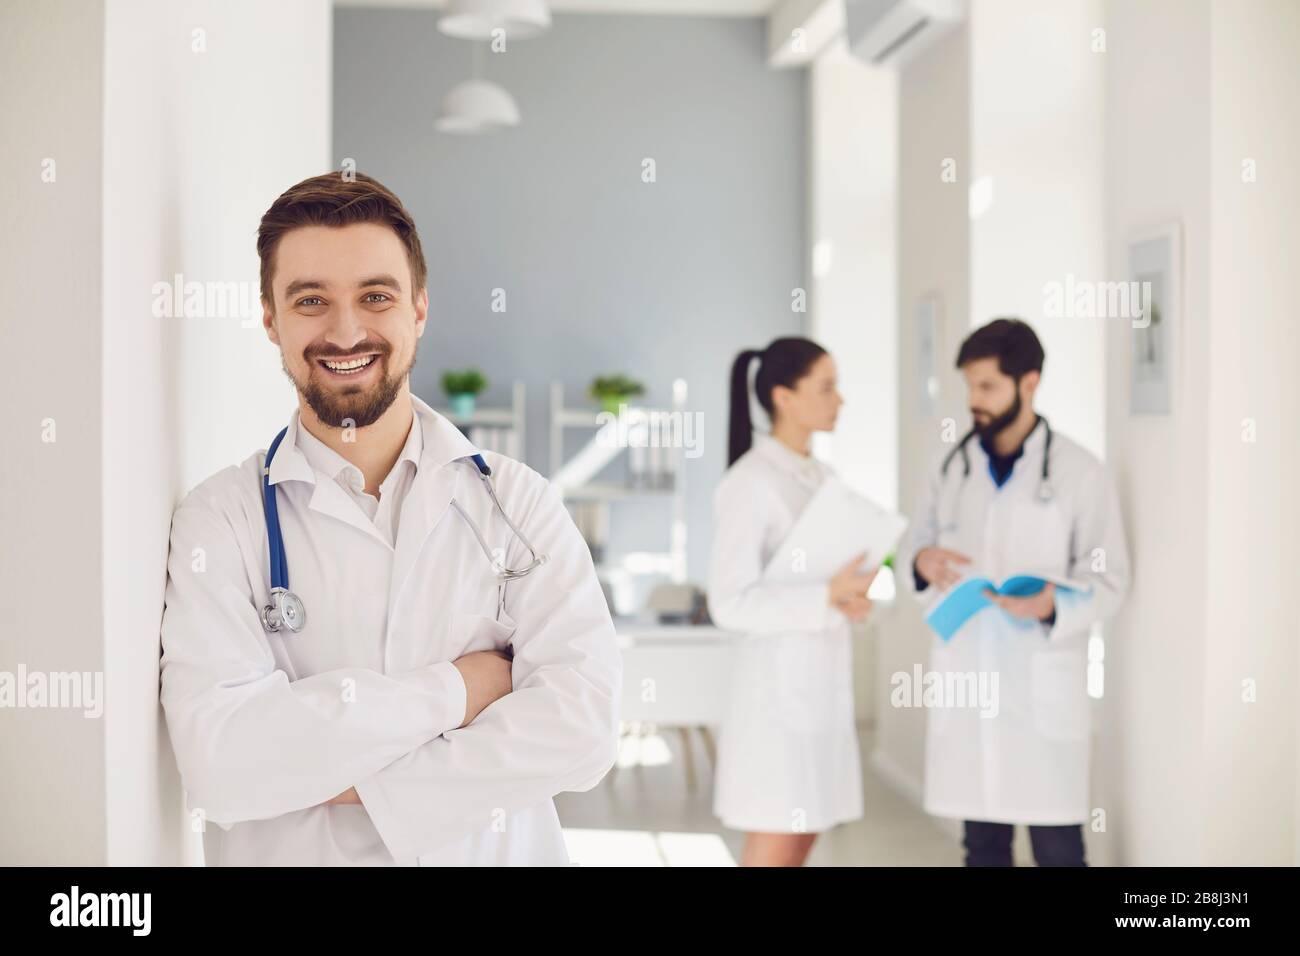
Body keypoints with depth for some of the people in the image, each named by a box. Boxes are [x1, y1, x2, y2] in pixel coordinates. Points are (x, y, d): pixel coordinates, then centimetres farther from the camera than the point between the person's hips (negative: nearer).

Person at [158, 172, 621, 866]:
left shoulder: (518, 499, -7)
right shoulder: (218, 521, -11)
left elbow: (580, 728, -17)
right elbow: (219, 762, -23)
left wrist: (359, 783, -20)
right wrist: (455, 689, -18)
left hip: (503, 851, 1)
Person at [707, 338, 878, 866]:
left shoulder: (821, 477, 12)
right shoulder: (749, 483, -14)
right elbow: (731, 604, -18)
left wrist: (849, 594, -4)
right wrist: (827, 597, -25)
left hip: (822, 681, 8)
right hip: (778, 683, -8)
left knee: (801, 845, 10)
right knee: (773, 852, -5)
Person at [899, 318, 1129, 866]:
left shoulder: (1079, 472, -4)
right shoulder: (951, 468, 8)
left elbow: (1108, 579, -4)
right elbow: (915, 542, 15)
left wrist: (1054, 605, -24)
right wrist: (922, 562, -10)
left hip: (1042, 687, -4)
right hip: (966, 682, 4)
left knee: (1057, 848, 0)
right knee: (982, 844, 12)